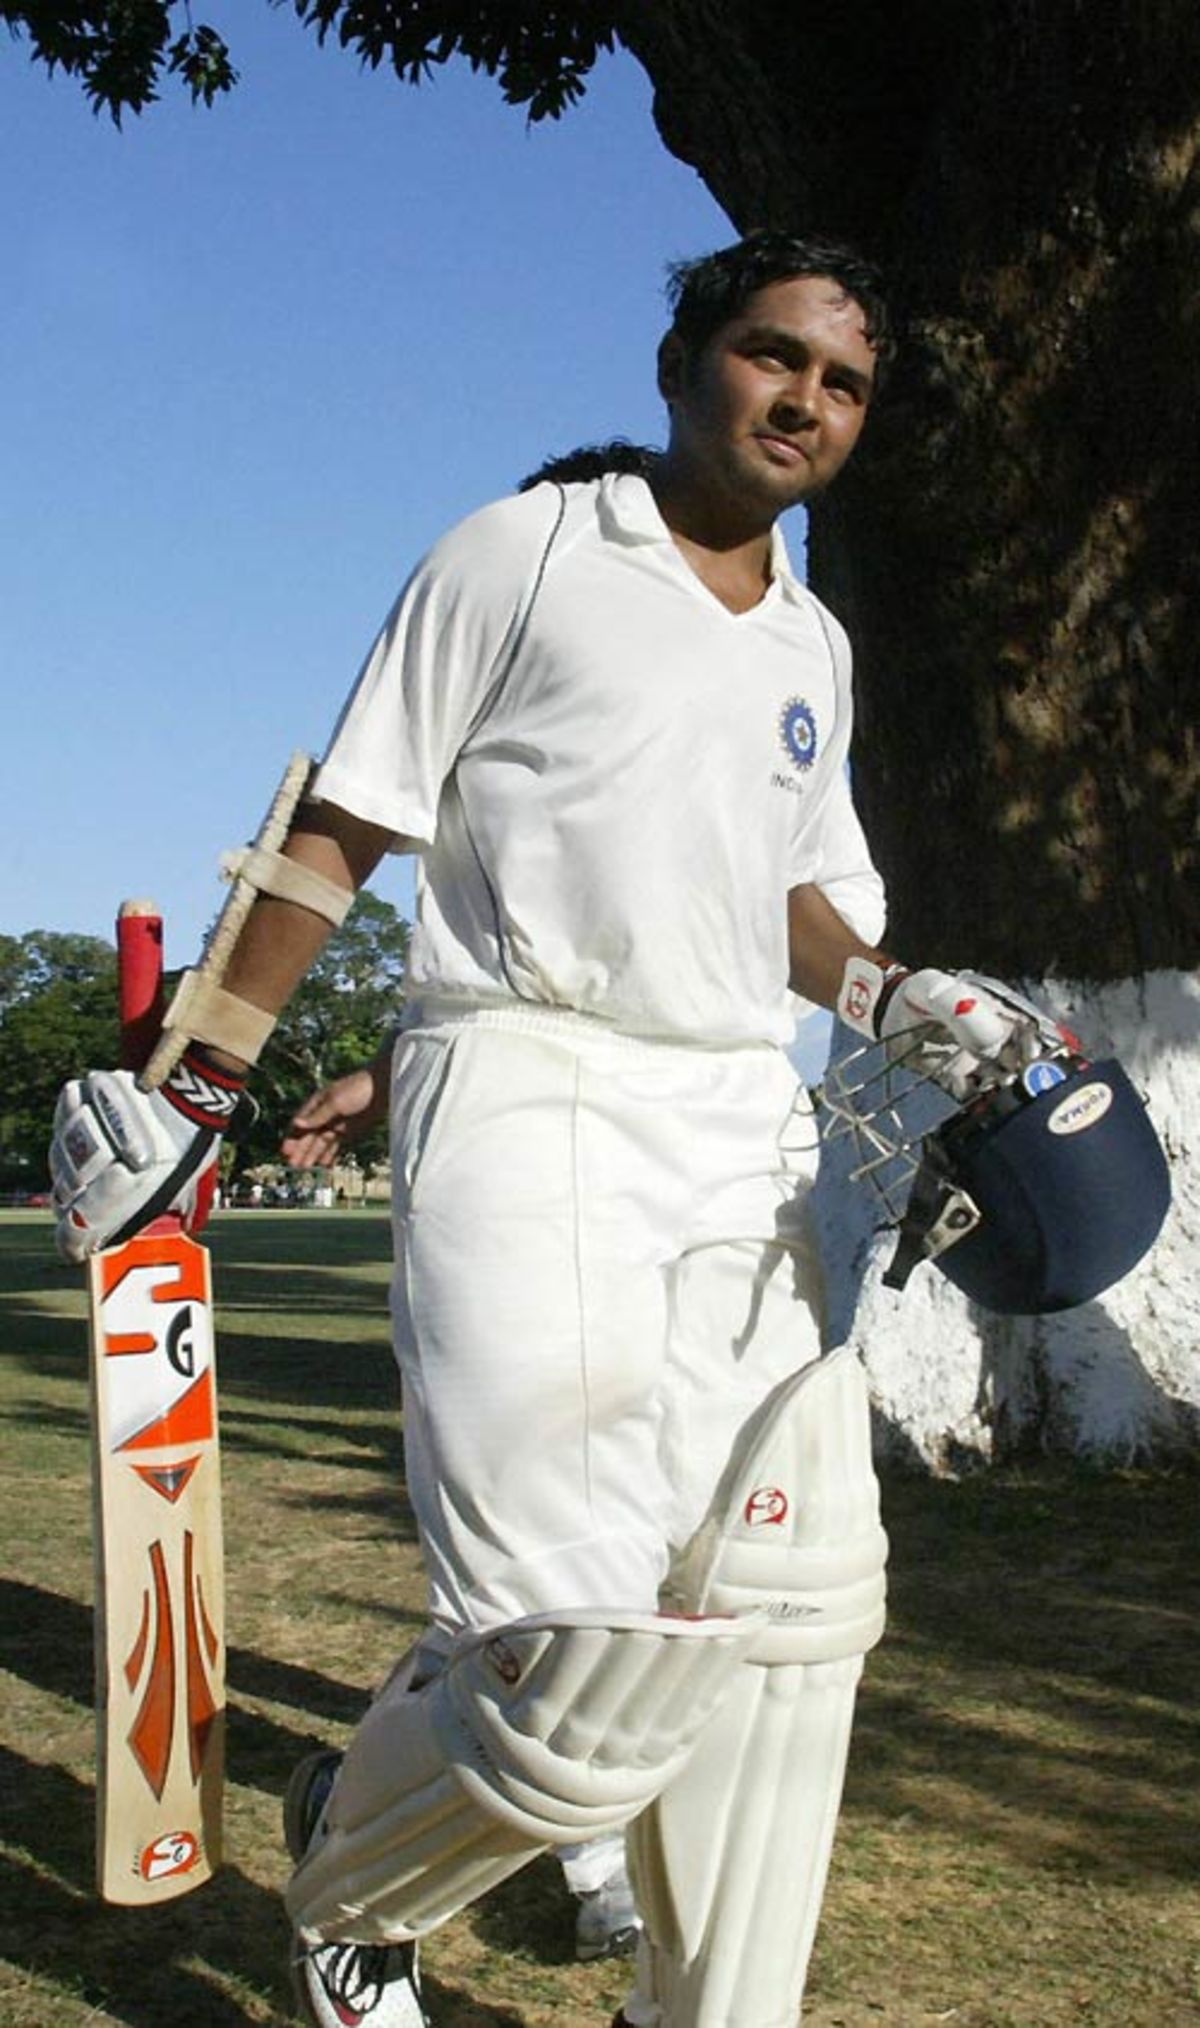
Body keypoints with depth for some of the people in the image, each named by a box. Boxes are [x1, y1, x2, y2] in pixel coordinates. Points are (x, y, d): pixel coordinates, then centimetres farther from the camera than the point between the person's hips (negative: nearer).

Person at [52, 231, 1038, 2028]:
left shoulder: (815, 647, 21)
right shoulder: (522, 551, 4)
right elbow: (345, 828, 3)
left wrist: (895, 992, 8)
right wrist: (205, 1083, -1)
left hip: (748, 1127, 7)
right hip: (526, 1095, -6)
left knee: (791, 1614, 2)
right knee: (585, 1679, -14)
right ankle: (349, 1868, 18)